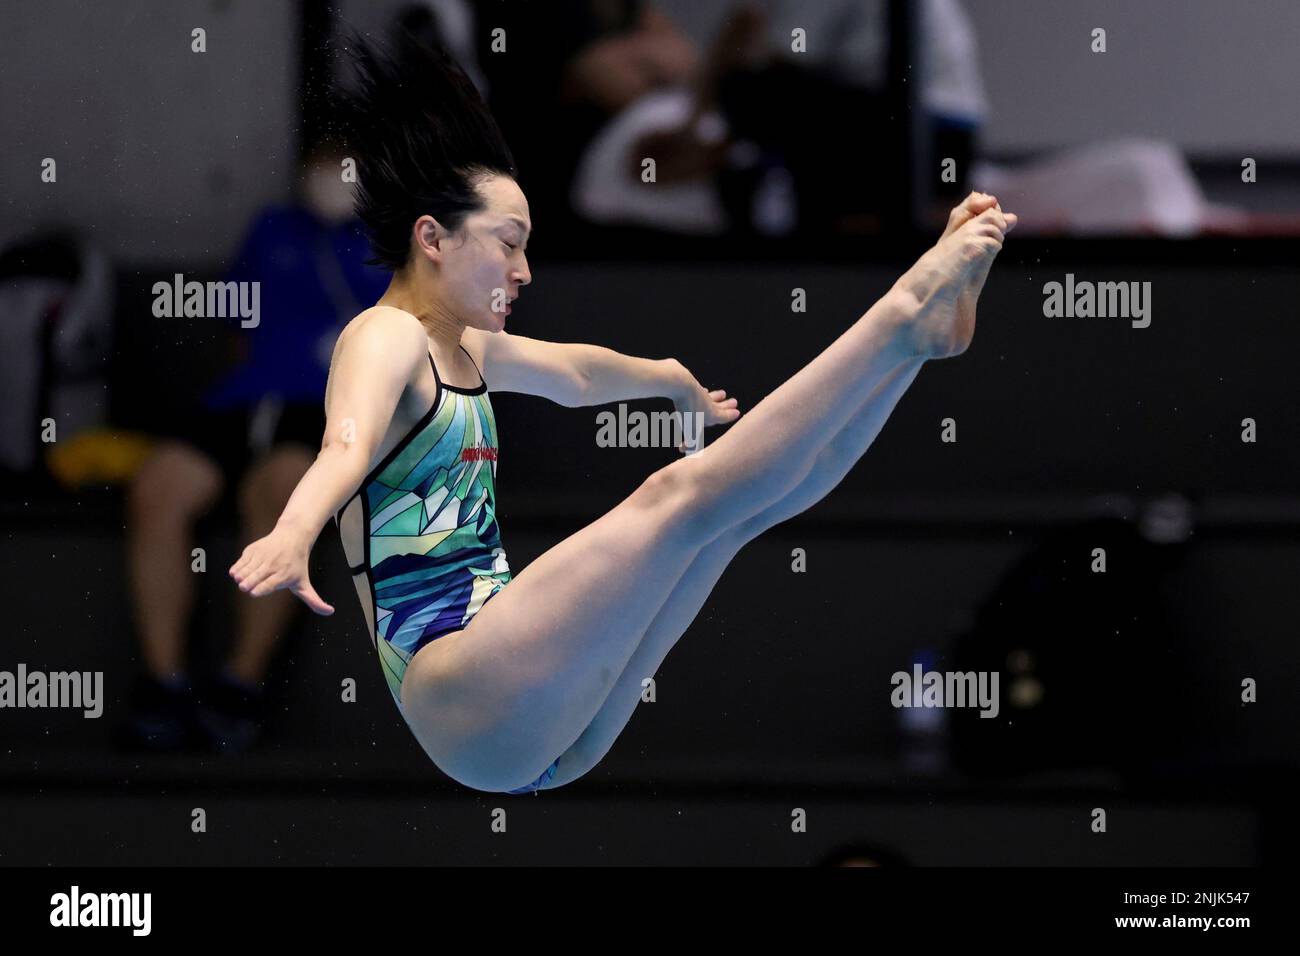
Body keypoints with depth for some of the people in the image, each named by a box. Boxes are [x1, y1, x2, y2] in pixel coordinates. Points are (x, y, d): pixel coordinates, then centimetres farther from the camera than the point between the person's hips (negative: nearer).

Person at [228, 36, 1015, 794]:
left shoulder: (463, 350, 22)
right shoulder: (387, 338, -8)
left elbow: (575, 373, 45)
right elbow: (347, 447, -32)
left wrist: (673, 380, 64)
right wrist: (291, 534, -53)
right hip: (464, 704, -10)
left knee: (742, 499, 6)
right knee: (687, 496, -19)